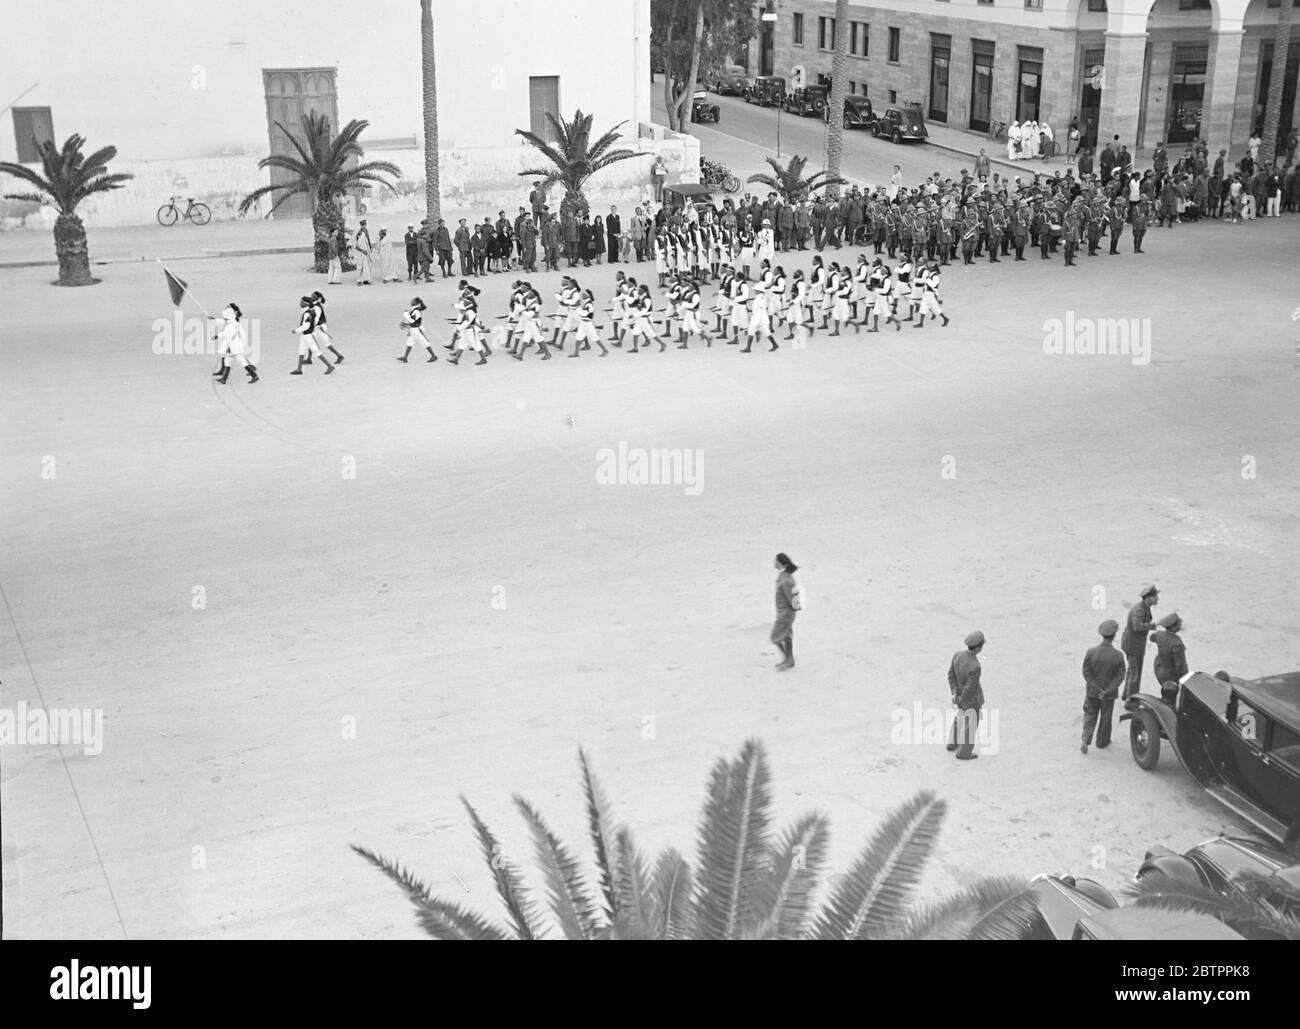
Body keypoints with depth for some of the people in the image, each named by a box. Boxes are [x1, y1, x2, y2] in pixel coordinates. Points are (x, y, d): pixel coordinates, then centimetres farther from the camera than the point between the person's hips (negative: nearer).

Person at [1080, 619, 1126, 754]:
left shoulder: (1091, 652, -17)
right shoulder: (1118, 656, -20)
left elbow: (1086, 672, -14)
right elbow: (1120, 676, -18)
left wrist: (1098, 689, -10)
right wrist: (1107, 691, -16)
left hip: (1092, 691, 1)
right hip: (1109, 692, -1)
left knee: (1090, 715, 18)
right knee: (1105, 717, 19)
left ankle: (1085, 741, 4)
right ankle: (1102, 742, 35)